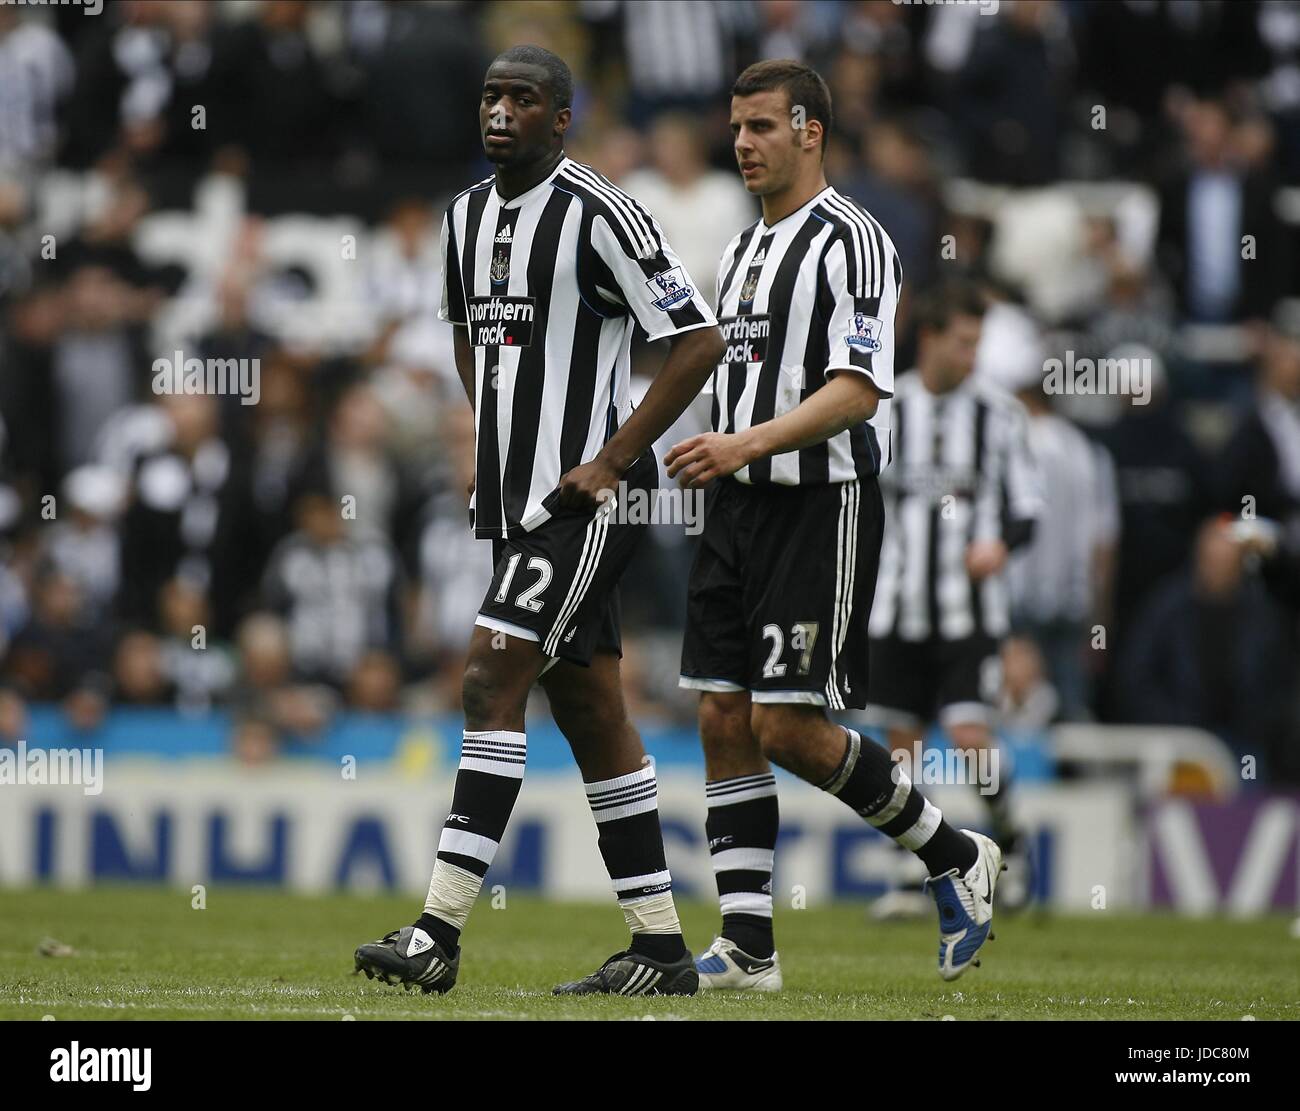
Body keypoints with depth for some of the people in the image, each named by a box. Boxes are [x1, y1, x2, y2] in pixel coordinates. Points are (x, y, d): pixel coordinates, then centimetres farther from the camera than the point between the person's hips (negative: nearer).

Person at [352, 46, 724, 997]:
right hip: (516, 497, 8)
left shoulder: (598, 216, -12)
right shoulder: (468, 216, 12)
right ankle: (663, 946, 14)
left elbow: (699, 340, -13)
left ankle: (440, 932, -17)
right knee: (591, 711, 9)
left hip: (585, 500, -8)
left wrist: (610, 460, -14)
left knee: (493, 680, -15)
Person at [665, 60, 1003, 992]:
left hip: (821, 504, -8)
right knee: (725, 719, 2)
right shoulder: (743, 250, 18)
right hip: (740, 504, 8)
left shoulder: (850, 241, -10)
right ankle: (747, 948, 3)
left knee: (789, 726, -10)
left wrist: (746, 444, -28)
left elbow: (858, 390, -19)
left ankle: (955, 857, 9)